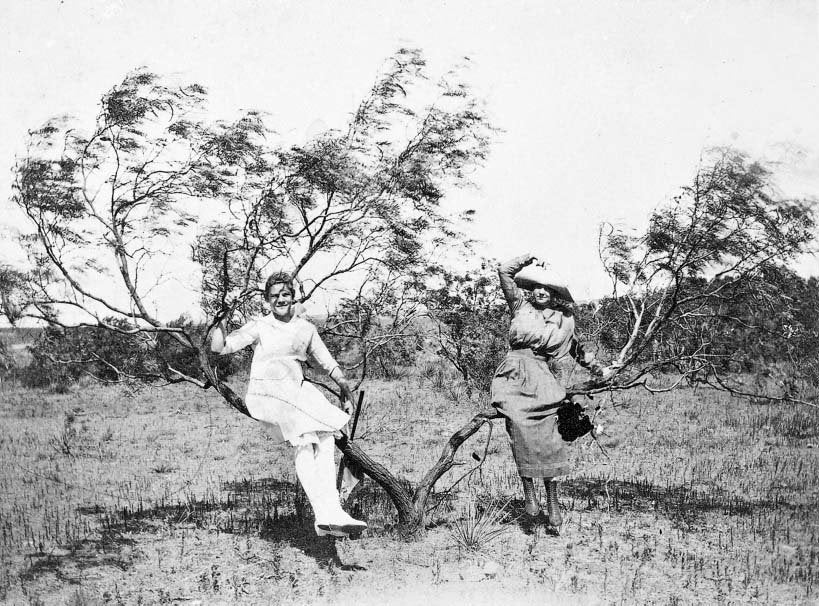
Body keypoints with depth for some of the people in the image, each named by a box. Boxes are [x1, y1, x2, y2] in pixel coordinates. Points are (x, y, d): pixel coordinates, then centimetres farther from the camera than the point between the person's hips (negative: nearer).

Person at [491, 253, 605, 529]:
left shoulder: (564, 318, 18)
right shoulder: (521, 306, 15)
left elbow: (575, 348, 33)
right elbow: (505, 272, 12)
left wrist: (599, 369, 38)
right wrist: (529, 259, 18)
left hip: (542, 376, 1)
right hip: (516, 371, -1)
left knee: (546, 432, -15)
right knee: (521, 427, -24)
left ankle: (552, 500, -10)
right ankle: (528, 492, -23)